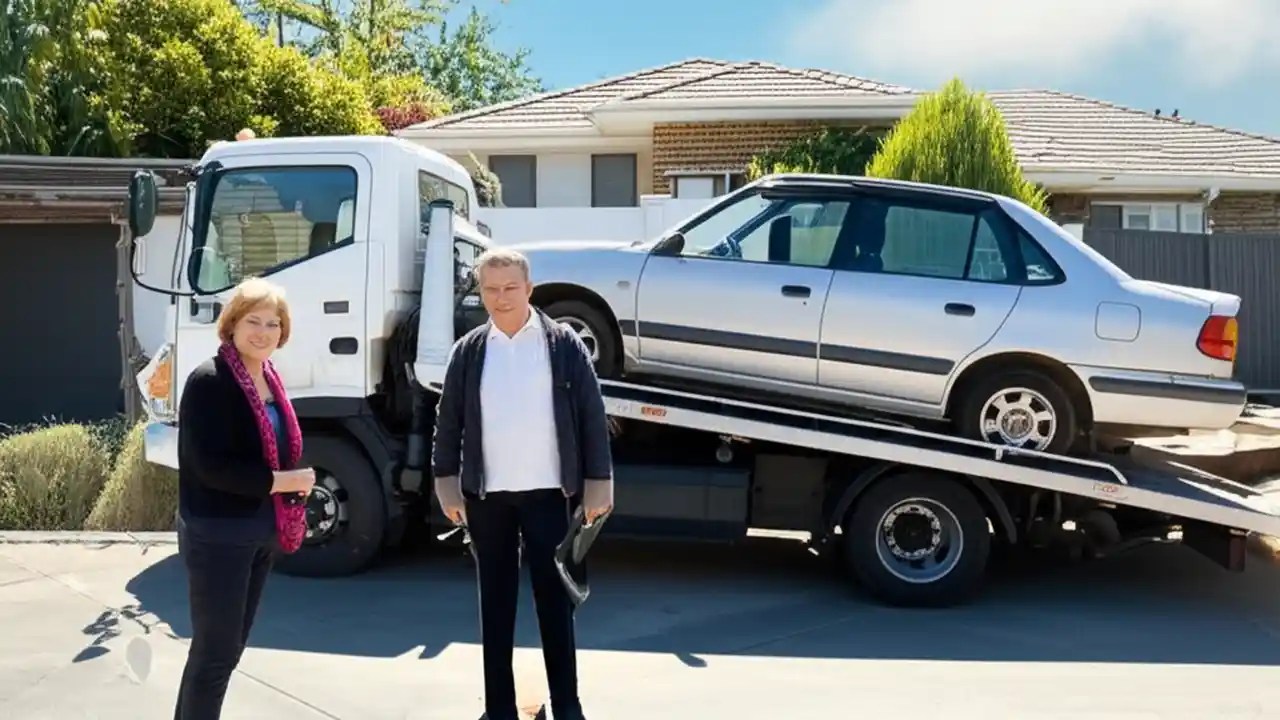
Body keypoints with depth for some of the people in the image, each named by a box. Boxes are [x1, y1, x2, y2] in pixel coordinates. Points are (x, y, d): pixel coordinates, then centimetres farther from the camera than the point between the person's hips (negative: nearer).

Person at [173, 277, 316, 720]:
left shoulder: (269, 378, 9)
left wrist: (295, 481, 2)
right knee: (215, 651, 0)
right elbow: (210, 465, -24)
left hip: (261, 530, 9)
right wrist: (278, 481, -20)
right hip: (217, 533, -9)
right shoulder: (208, 382, -17)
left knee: (229, 646, 18)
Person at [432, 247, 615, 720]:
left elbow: (592, 416, -2)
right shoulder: (468, 351, 4)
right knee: (495, 602, 11)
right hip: (486, 495, 3)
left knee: (555, 600, 4)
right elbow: (448, 421, 8)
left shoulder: (564, 344, -2)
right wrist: (448, 487, 3)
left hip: (548, 492, -2)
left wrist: (597, 487, -5)